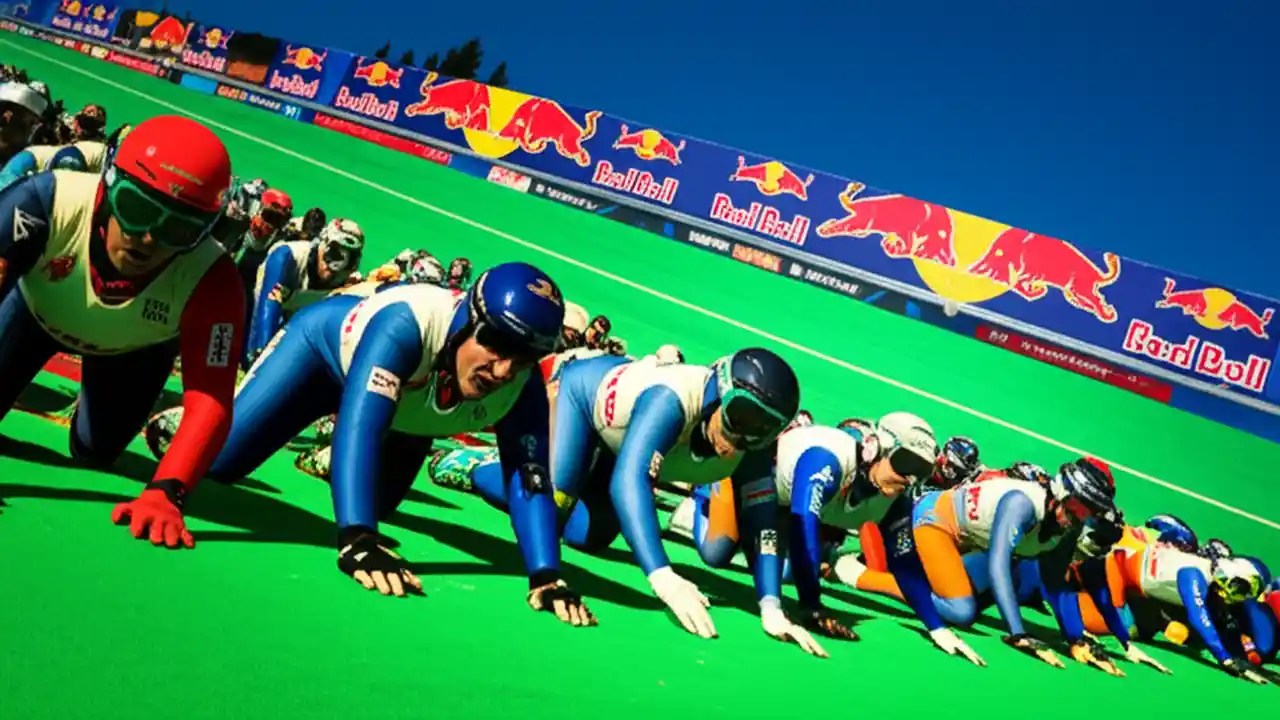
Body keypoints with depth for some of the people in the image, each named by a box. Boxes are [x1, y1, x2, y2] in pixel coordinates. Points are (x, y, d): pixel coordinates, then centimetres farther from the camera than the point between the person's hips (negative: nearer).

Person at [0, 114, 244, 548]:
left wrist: (165, 492, -56)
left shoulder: (211, 283, -40)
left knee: (94, 454, 4)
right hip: (37, 308, 0)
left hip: (134, 349, 0)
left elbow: (210, 403, -41)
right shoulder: (50, 200, -42)